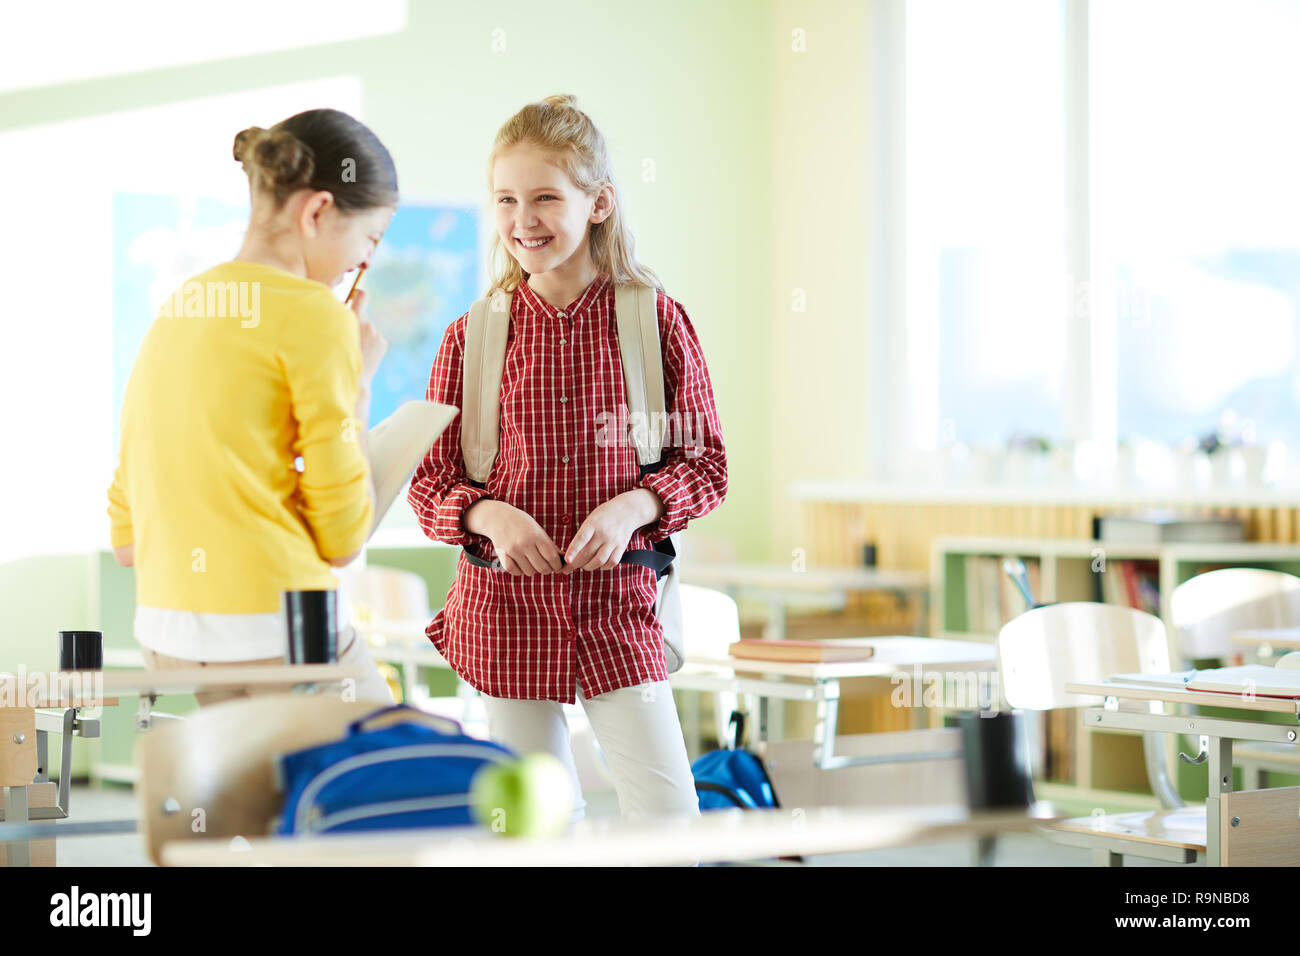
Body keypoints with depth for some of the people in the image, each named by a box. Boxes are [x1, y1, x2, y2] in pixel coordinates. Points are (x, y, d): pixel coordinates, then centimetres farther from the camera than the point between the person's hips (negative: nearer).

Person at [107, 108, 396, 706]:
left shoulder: (176, 310, 13)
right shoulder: (312, 312, -9)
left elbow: (125, 537, 15)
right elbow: (343, 537, -7)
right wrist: (359, 384, 4)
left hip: (166, 634, 8)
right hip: (272, 636, -8)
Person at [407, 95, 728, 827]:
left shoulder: (655, 320, -2)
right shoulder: (473, 336, 1)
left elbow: (706, 463, 2)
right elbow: (430, 480, 5)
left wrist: (633, 506, -16)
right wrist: (488, 516, -16)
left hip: (617, 599, -1)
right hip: (505, 601, 1)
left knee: (667, 805, -5)